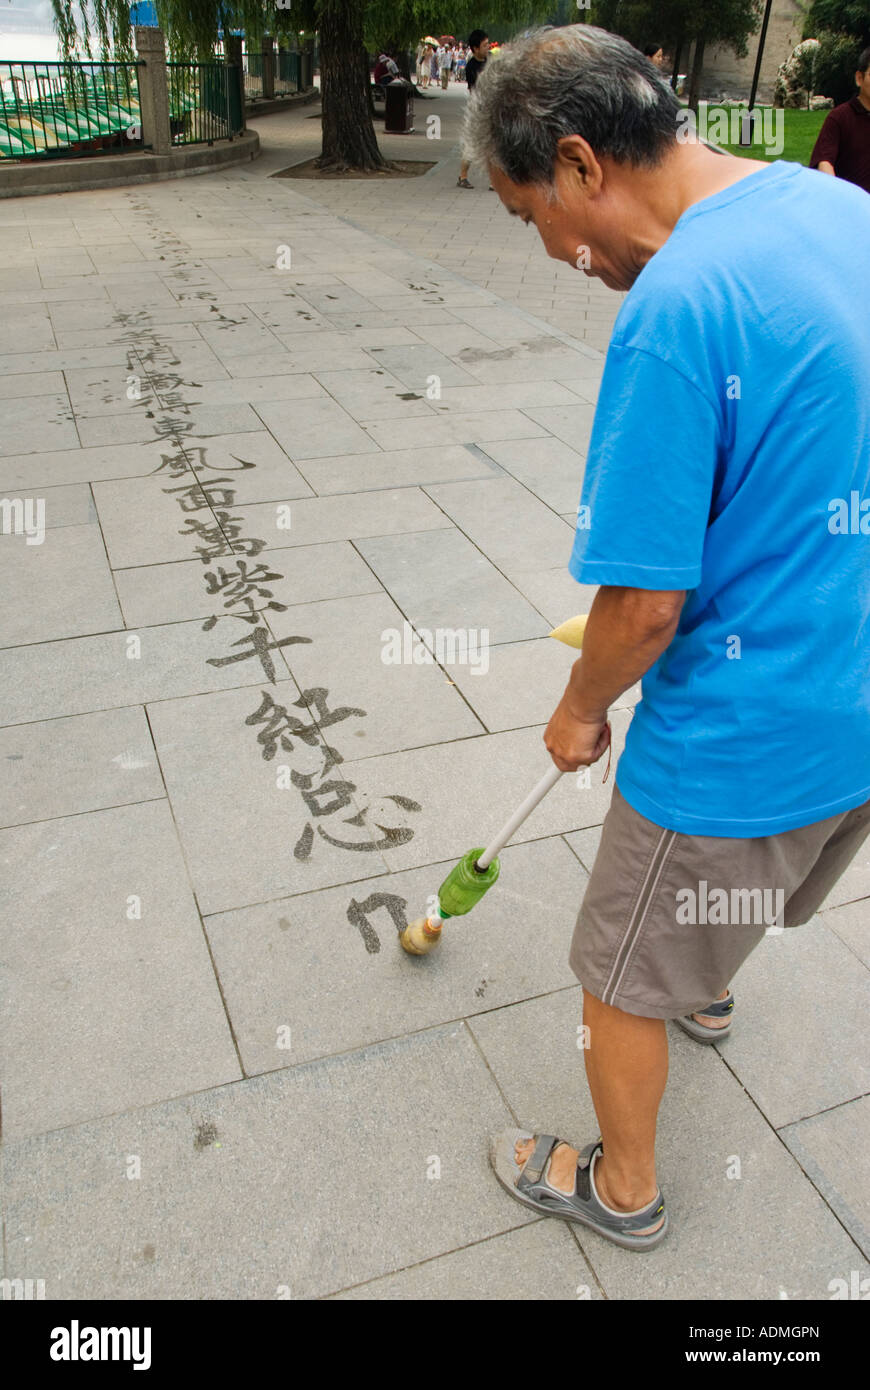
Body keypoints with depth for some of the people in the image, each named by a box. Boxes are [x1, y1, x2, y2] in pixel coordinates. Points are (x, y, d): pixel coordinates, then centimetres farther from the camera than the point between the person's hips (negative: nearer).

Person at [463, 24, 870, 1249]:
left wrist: (581, 709, -5)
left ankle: (623, 1190, 42)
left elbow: (646, 605, -25)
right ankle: (709, 990, 68)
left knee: (624, 977, 17)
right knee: (740, 893, 37)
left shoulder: (674, 309, -28)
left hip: (741, 739, -8)